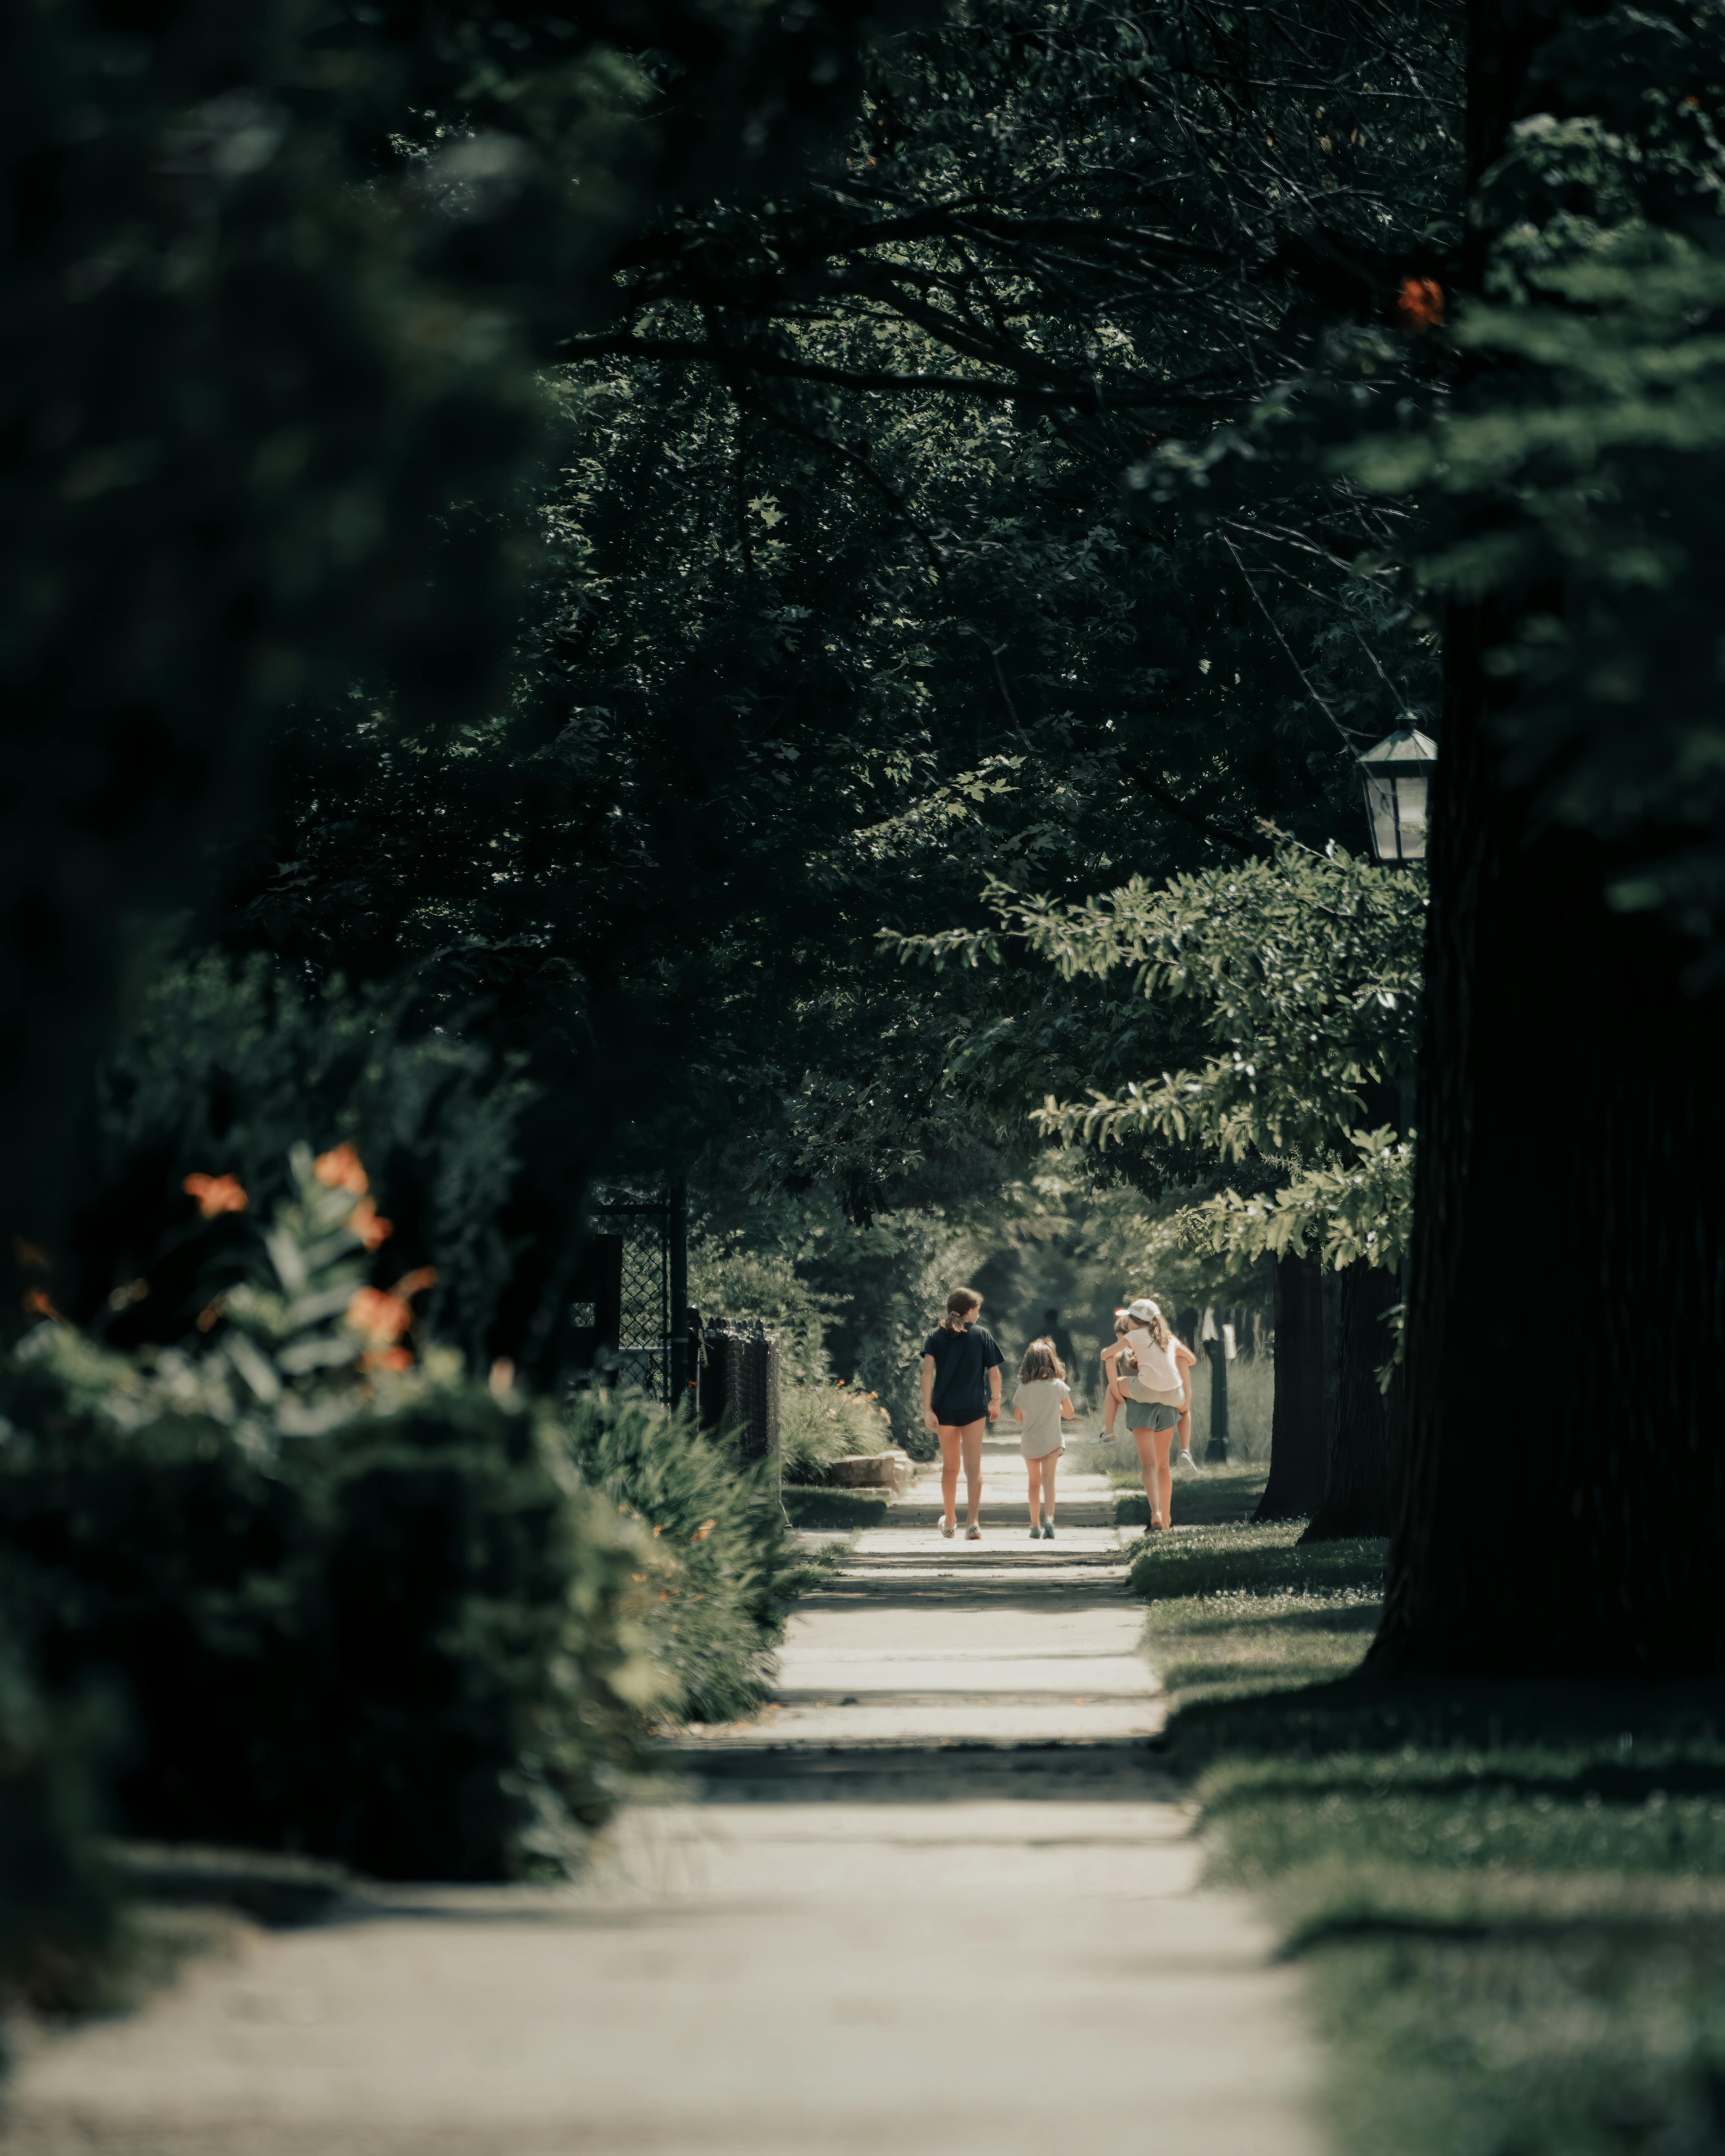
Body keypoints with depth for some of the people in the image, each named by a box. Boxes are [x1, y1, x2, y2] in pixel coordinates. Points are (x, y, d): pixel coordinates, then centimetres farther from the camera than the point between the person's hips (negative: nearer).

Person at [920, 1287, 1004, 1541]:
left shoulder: (937, 1336, 4)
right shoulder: (982, 1334, 1)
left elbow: (927, 1370, -8)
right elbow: (994, 1373, 1)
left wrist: (927, 1409, -9)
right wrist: (995, 1401, 16)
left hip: (944, 1408, 2)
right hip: (974, 1407, -2)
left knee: (950, 1466, 17)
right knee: (973, 1467, -2)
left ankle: (949, 1522, 29)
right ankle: (973, 1522, -17)